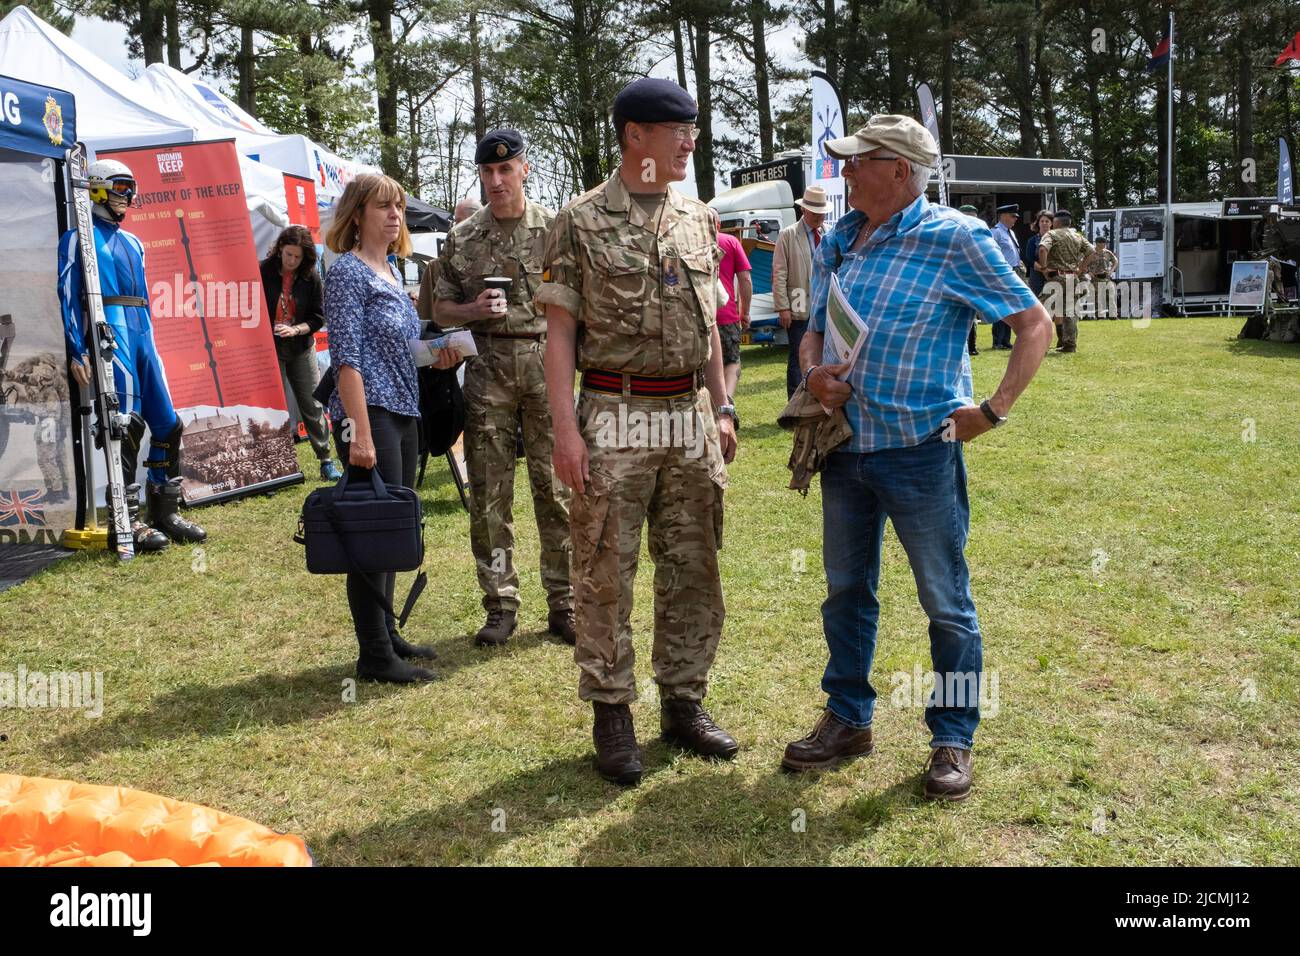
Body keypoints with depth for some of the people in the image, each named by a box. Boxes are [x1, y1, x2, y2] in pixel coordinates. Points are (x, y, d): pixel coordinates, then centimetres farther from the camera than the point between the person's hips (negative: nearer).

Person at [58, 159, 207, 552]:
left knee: (168, 424, 5)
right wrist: (76, 351, -13)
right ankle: (126, 523, -11)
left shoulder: (132, 242, 24)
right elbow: (68, 295, -5)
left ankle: (165, 514, 14)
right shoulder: (79, 238, 2)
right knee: (127, 424, -15)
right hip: (109, 331, -8)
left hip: (141, 334, 8)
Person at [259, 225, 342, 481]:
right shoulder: (263, 271, -9)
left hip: (301, 349, 2)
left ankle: (326, 461, 12)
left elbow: (318, 317, 0)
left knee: (313, 405, 4)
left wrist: (295, 329, -16)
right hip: (269, 350, -2)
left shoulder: (311, 277, -3)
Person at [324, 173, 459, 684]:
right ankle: (375, 656, 4)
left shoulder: (391, 272, 16)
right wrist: (361, 433, -22)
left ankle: (386, 635, 26)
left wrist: (435, 356, 5)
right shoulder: (347, 272, -9)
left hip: (403, 413, 9)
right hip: (370, 414, -9)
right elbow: (347, 359, -16)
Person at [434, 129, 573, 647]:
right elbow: (442, 310, 13)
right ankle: (500, 605, 13)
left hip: (545, 360, -1)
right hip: (487, 366, 2)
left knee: (555, 486, 2)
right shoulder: (462, 238, 9)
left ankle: (563, 604, 12)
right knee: (489, 491, 3)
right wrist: (474, 309, -9)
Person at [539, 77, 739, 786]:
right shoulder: (581, 221, -3)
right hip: (615, 420, -5)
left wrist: (721, 410, 12)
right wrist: (565, 428, -13)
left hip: (691, 420, 5)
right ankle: (610, 714, 15)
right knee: (606, 575, 2)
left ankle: (683, 701, 25)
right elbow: (562, 331, -5)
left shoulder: (697, 219, 12)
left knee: (692, 569, 10)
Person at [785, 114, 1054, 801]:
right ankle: (847, 720, 32)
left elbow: (1034, 324, -6)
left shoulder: (954, 239, -10)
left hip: (921, 449, -6)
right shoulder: (836, 242, 9)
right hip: (845, 446, 7)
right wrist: (814, 373, -4)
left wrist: (995, 410, -12)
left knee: (946, 602, 5)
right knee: (845, 590, 16)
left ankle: (953, 739, 20)